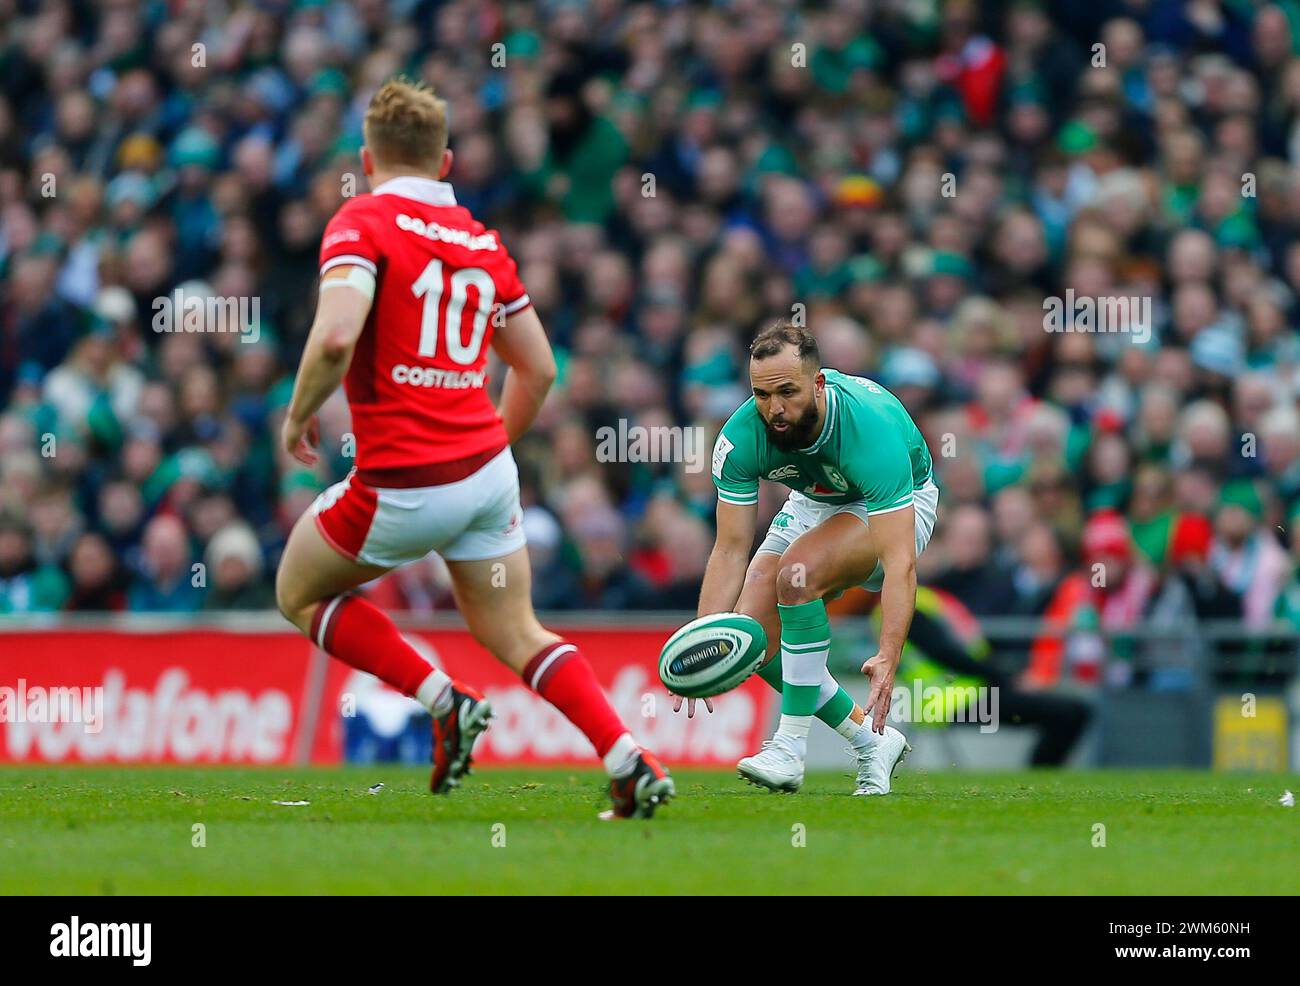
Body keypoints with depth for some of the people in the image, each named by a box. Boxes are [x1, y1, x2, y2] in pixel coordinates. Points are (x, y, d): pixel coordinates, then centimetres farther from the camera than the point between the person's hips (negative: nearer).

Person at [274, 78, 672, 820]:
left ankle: (445, 701, 5)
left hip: (405, 485, -6)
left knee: (302, 595, 18)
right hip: (488, 467, 6)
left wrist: (300, 415, -8)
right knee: (516, 635, 16)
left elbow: (335, 337, -25)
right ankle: (632, 766, 0)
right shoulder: (481, 240, 11)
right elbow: (539, 369, 15)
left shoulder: (364, 222, -9)